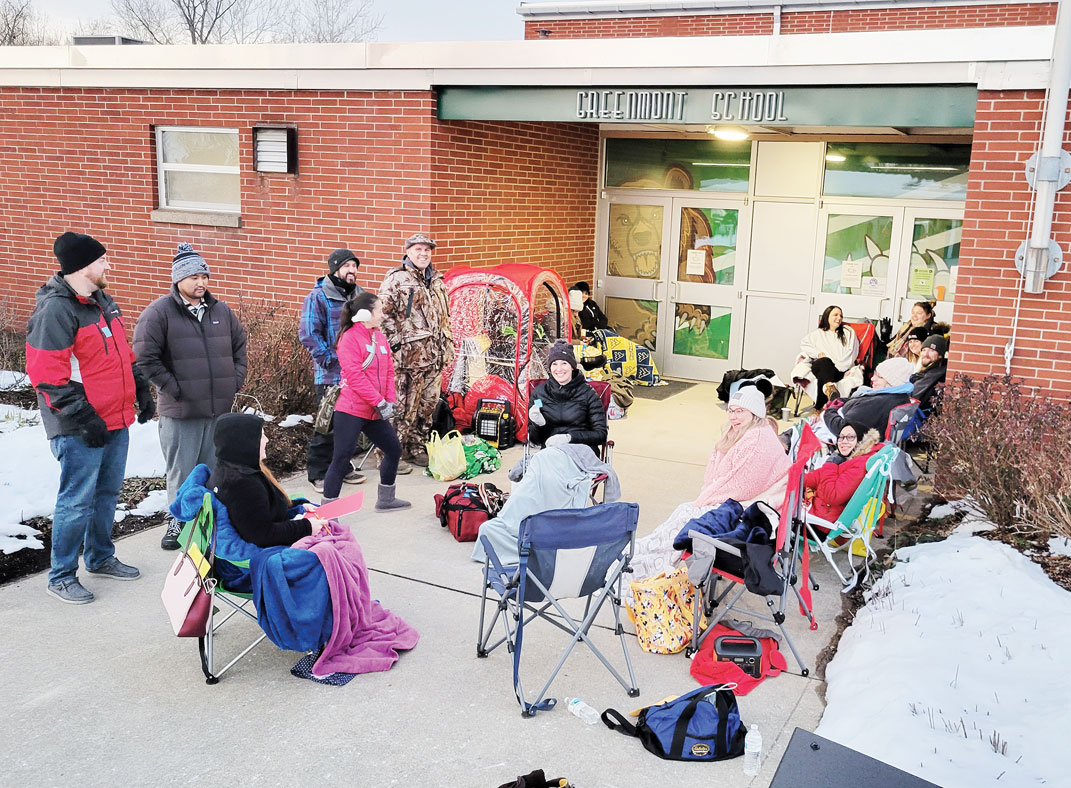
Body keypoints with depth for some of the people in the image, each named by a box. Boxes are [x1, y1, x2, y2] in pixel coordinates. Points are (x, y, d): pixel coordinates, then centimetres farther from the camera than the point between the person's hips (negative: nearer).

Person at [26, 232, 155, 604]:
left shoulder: (103, 301, 12)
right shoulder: (55, 311, -17)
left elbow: (122, 354, 23)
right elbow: (47, 376, -20)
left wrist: (142, 389, 17)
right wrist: (84, 418, -21)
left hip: (115, 420, 9)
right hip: (80, 430, -9)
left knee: (107, 493, 19)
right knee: (77, 500, -2)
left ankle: (100, 558, 35)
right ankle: (61, 577, 12)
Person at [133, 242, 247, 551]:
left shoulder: (221, 310, 10)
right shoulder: (159, 312, -8)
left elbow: (239, 345, 22)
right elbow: (144, 356, -12)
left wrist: (235, 379, 11)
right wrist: (172, 387, -13)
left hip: (220, 408, 5)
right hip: (181, 410, -5)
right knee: (181, 471, 5)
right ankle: (179, 521, 21)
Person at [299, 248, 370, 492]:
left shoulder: (360, 295, 12)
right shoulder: (318, 297, -8)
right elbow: (308, 334, -13)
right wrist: (330, 360, -16)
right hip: (331, 375, -6)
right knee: (328, 425, -3)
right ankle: (318, 473, 9)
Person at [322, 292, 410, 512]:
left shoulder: (380, 337, 12)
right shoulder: (350, 337, -13)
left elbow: (389, 371, 13)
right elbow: (354, 376, -19)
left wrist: (390, 401, 0)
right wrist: (379, 402, -18)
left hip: (375, 412, 9)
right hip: (351, 411, -9)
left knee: (394, 450, 16)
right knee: (341, 459, -7)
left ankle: (386, 499, 33)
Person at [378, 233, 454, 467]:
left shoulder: (437, 281, 17)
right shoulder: (396, 279, -6)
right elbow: (383, 313, -11)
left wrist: (447, 346, 20)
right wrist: (396, 342, -14)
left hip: (434, 357, 7)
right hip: (408, 357, -7)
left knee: (428, 405, 13)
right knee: (403, 408, -5)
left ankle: (417, 448, 26)